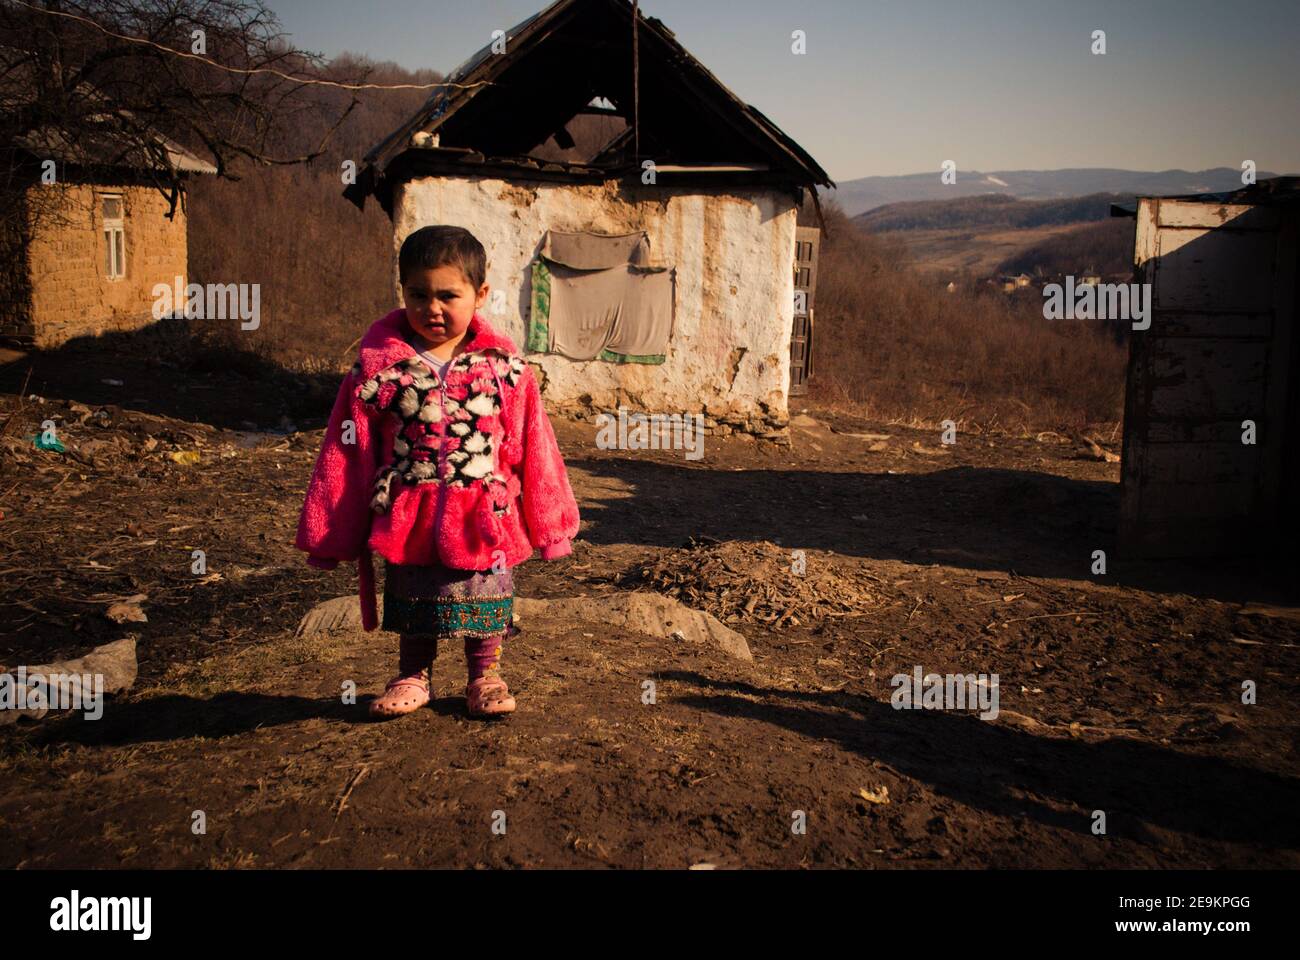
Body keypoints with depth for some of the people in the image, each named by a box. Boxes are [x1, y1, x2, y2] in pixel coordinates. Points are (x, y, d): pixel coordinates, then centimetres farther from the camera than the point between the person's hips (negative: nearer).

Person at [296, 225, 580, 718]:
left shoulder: (506, 366, -5)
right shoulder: (376, 366, -6)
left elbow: (532, 446, 0)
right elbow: (347, 452, -1)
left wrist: (547, 522, 3)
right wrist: (333, 533, 1)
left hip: (482, 519, 0)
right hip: (407, 517, 0)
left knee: (484, 602, 13)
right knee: (411, 606, 15)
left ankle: (485, 676, 33)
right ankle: (412, 677, 36)